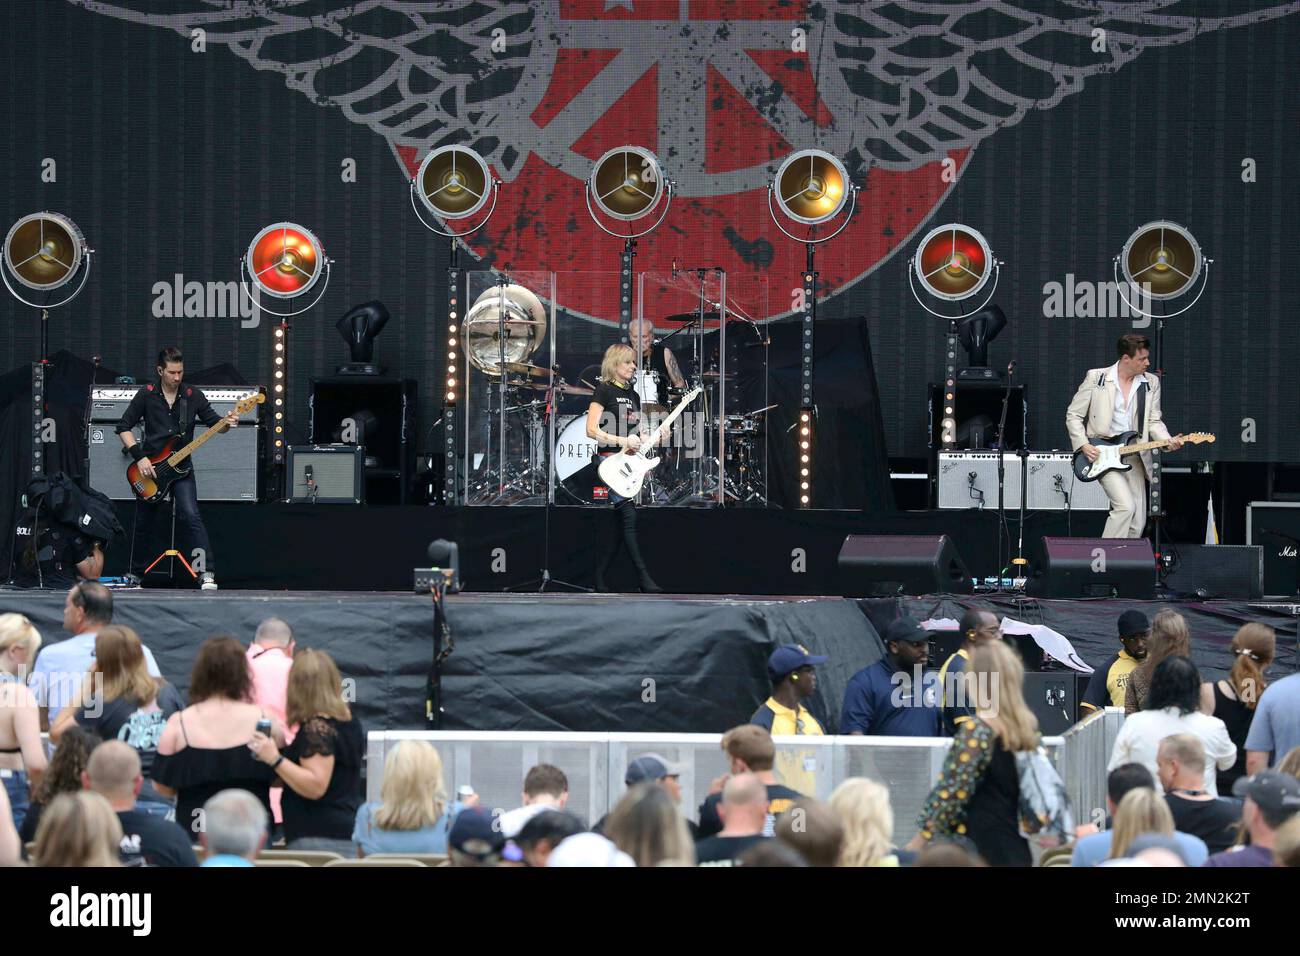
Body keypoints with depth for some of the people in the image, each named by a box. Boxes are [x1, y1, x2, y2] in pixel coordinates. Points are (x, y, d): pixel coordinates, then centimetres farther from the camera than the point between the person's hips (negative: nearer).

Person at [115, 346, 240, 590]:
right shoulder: (147, 395, -2)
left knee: (191, 516, -19)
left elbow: (213, 423, 3)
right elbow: (123, 427, 0)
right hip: (149, 467, 1)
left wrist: (226, 423, -21)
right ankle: (136, 574, 29)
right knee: (144, 524, 10)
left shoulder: (192, 396, 1)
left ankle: (207, 573, -23)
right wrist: (139, 457, -10)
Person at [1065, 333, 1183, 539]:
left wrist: (1167, 441, -11)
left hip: (1134, 458, 5)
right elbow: (1073, 415, 3)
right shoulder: (1096, 378, -3)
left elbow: (1154, 420, 9)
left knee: (1137, 523, 1)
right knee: (1126, 507, -24)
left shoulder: (1151, 383, 8)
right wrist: (1083, 445, -10)